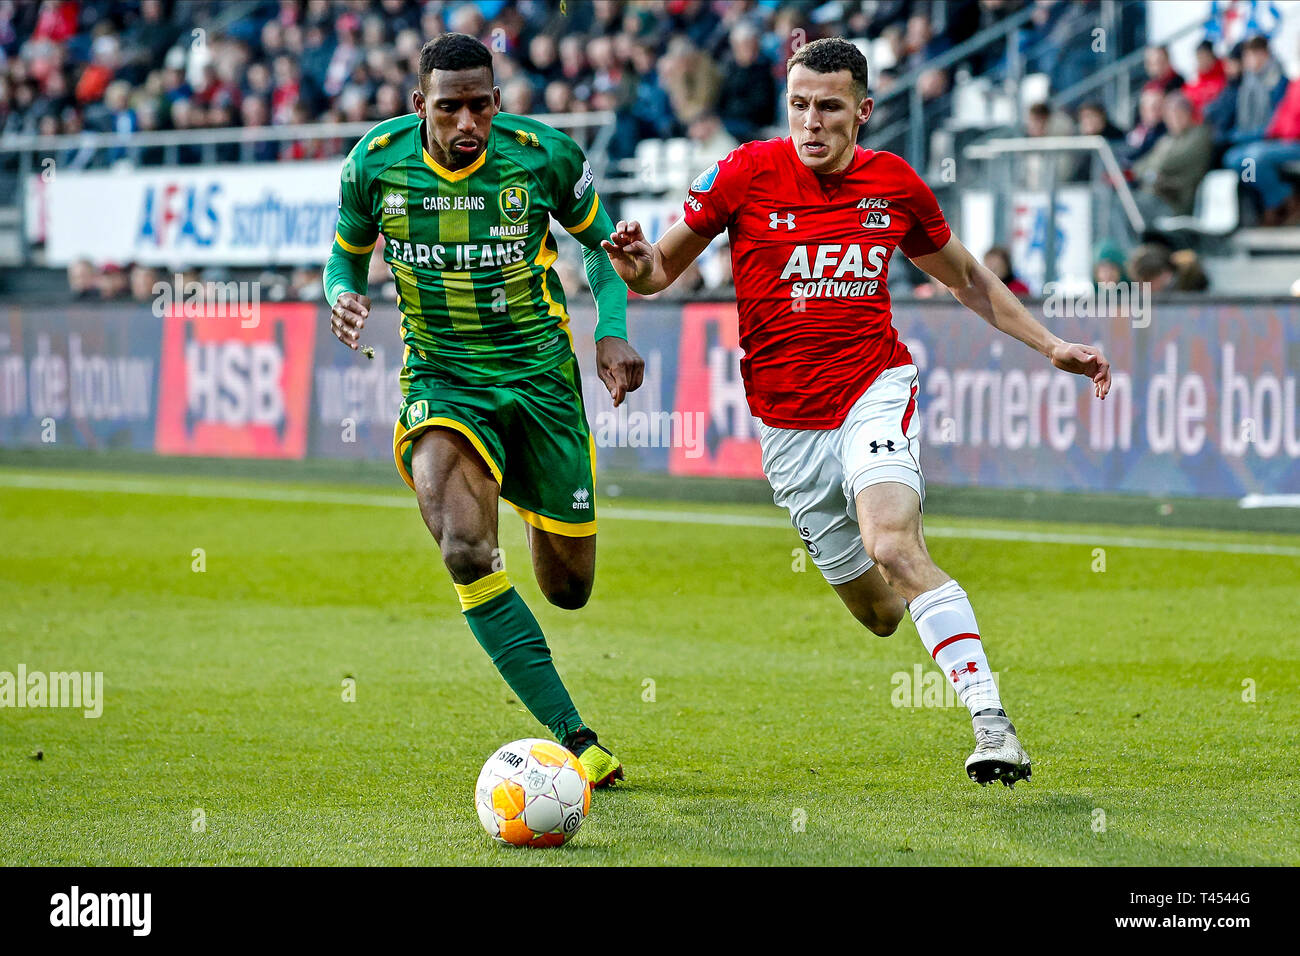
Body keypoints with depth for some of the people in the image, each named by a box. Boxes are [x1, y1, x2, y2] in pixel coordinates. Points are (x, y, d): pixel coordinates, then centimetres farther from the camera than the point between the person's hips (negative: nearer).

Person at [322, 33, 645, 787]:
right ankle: (575, 739, -24)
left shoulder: (545, 155, -10)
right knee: (466, 553, -28)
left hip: (540, 375, 1)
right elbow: (347, 250, 11)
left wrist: (614, 334, -6)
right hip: (440, 380, -1)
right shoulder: (375, 162, -8)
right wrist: (343, 296, -12)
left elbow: (600, 239, 8)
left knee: (569, 586, 9)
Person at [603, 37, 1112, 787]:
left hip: (876, 393, -1)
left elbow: (967, 279, 16)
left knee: (891, 545, -30)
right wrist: (638, 265, -23)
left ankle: (992, 723, -34)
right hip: (788, 423, 1)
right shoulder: (745, 174, -6)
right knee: (878, 612, 8)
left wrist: (1051, 346, 10)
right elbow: (663, 269, 1)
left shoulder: (895, 184, 0)